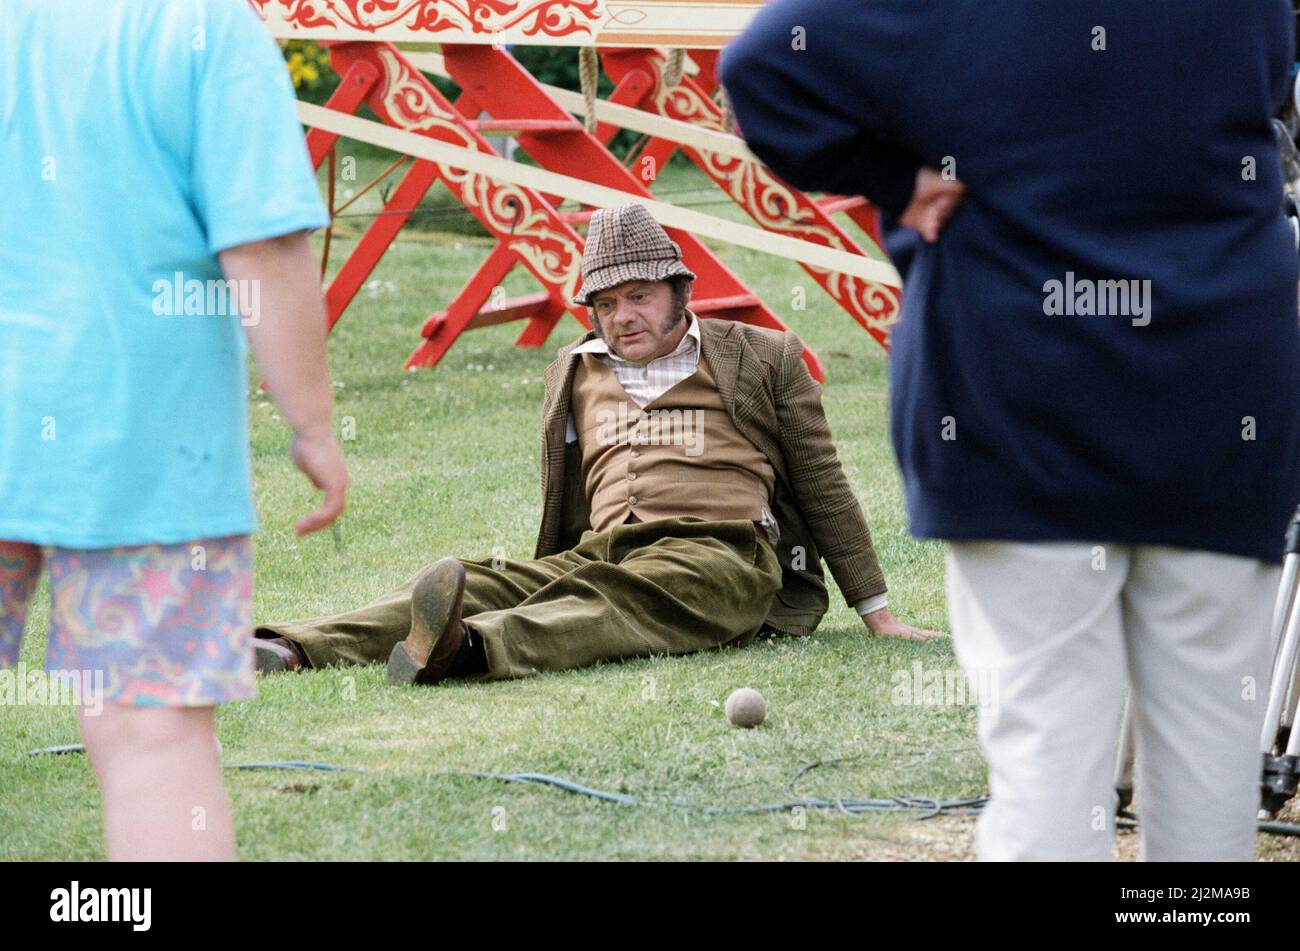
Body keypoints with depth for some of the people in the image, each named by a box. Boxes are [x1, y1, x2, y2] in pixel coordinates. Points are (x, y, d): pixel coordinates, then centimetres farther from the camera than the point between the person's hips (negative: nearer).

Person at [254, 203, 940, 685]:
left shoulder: (762, 359, 14)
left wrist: (876, 614, 12)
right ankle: (288, 650, -42)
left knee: (615, 602, -37)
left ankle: (470, 650, -67)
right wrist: (554, 577, 24)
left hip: (718, 556, -4)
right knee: (485, 582, -23)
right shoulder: (574, 373, 25)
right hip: (599, 555, 5)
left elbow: (822, 486, 13)